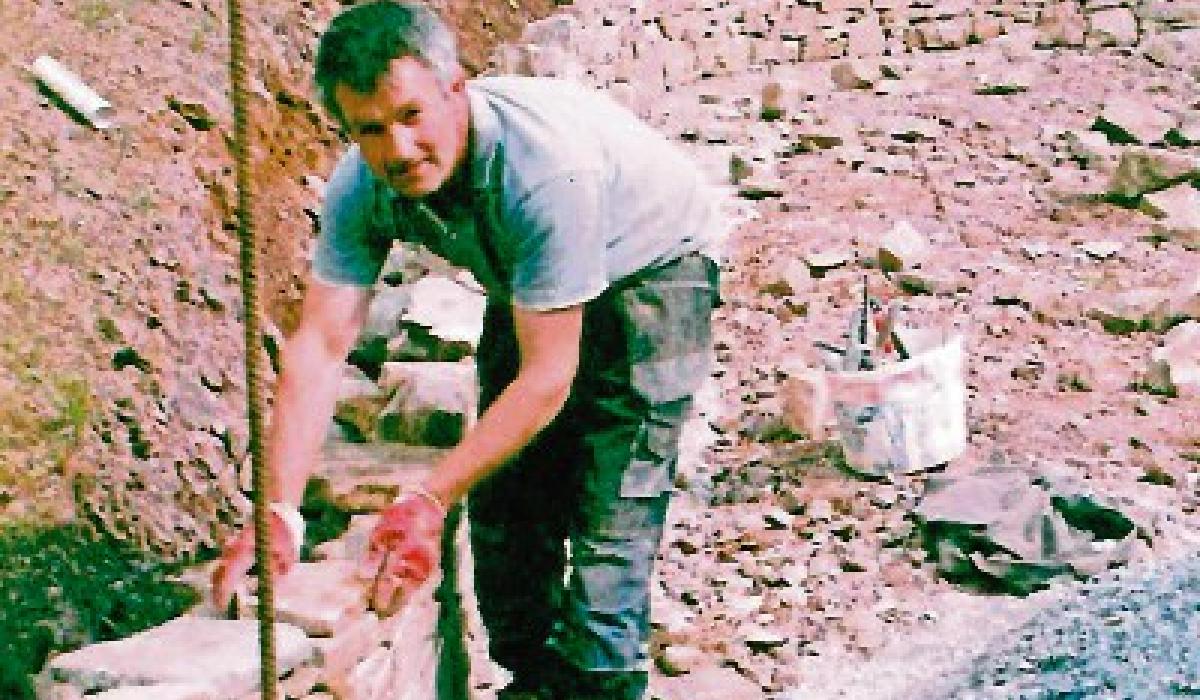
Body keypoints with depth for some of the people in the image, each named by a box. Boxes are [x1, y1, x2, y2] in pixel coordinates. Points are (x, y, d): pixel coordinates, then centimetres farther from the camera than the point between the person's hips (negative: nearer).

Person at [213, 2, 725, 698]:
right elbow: (320, 347, -26)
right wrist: (280, 509, -36)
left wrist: (430, 502, -39)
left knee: (610, 502, -16)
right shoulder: (364, 184, -23)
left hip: (650, 268, -6)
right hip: (531, 284, 6)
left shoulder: (547, 164, -41)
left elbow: (548, 377, -36)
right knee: (504, 490, 7)